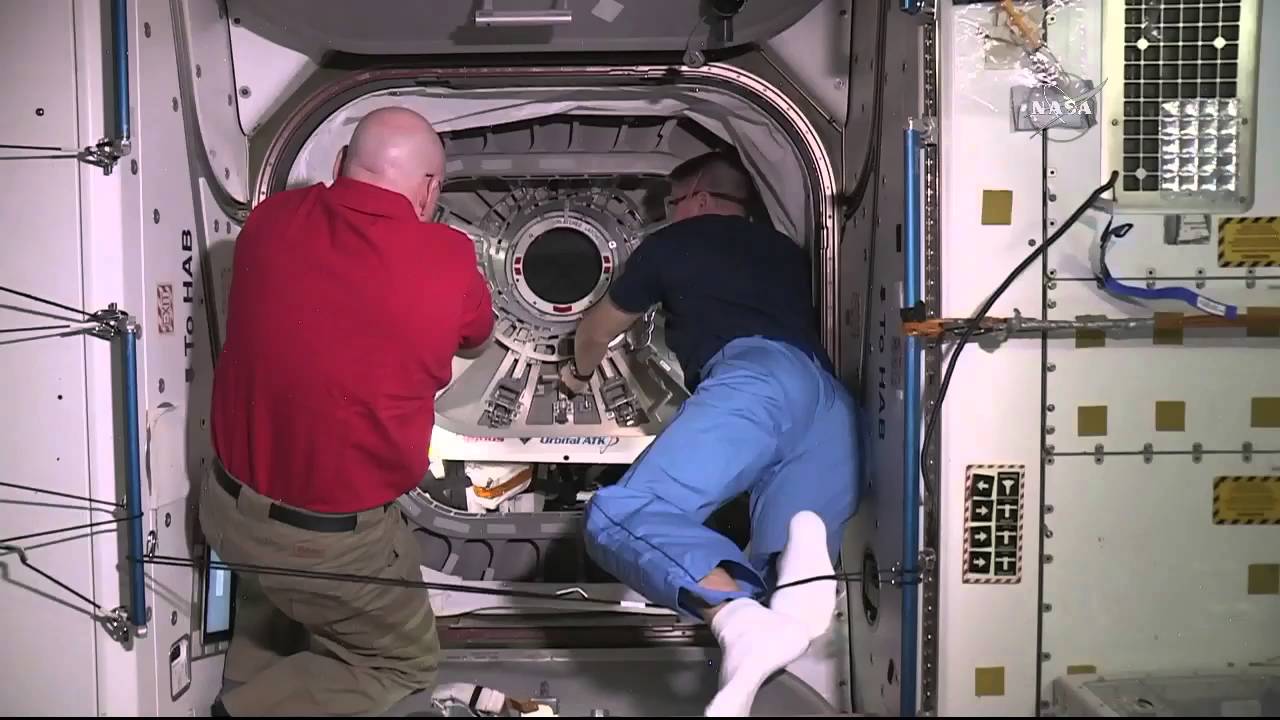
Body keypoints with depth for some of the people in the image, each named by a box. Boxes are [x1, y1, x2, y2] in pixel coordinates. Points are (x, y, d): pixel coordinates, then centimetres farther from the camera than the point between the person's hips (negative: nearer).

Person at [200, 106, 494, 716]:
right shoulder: (448, 260, -18)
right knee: (405, 662, 20)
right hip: (331, 540, -5)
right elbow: (475, 344, 5)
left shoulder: (271, 220, -7)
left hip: (226, 506, 6)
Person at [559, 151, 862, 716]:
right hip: (836, 407, 6)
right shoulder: (788, 252, 40)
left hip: (756, 377, -6)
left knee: (619, 517, -17)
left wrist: (580, 371, 64)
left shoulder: (674, 243, 27)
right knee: (769, 584, 2)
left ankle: (743, 625, -46)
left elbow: (598, 330, 42)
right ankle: (801, 546, -38)